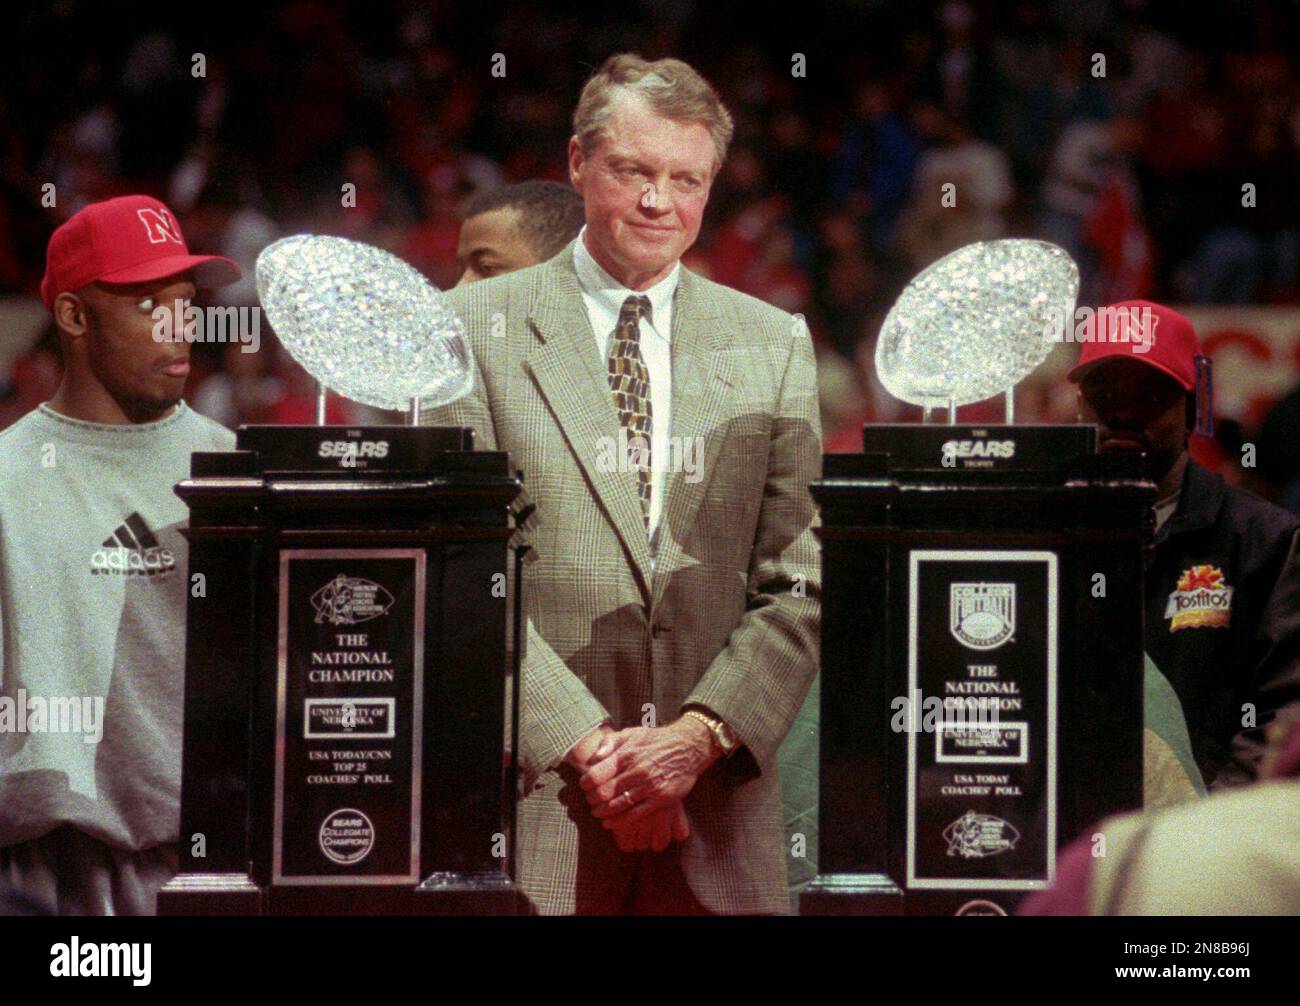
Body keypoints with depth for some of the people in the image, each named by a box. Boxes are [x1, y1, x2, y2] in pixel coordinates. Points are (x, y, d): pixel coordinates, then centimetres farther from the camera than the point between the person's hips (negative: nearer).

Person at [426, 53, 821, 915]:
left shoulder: (774, 345, 12)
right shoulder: (475, 330, 5)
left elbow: (802, 585, 7)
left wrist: (700, 734, -8)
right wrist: (585, 744, -10)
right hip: (534, 803, -2)